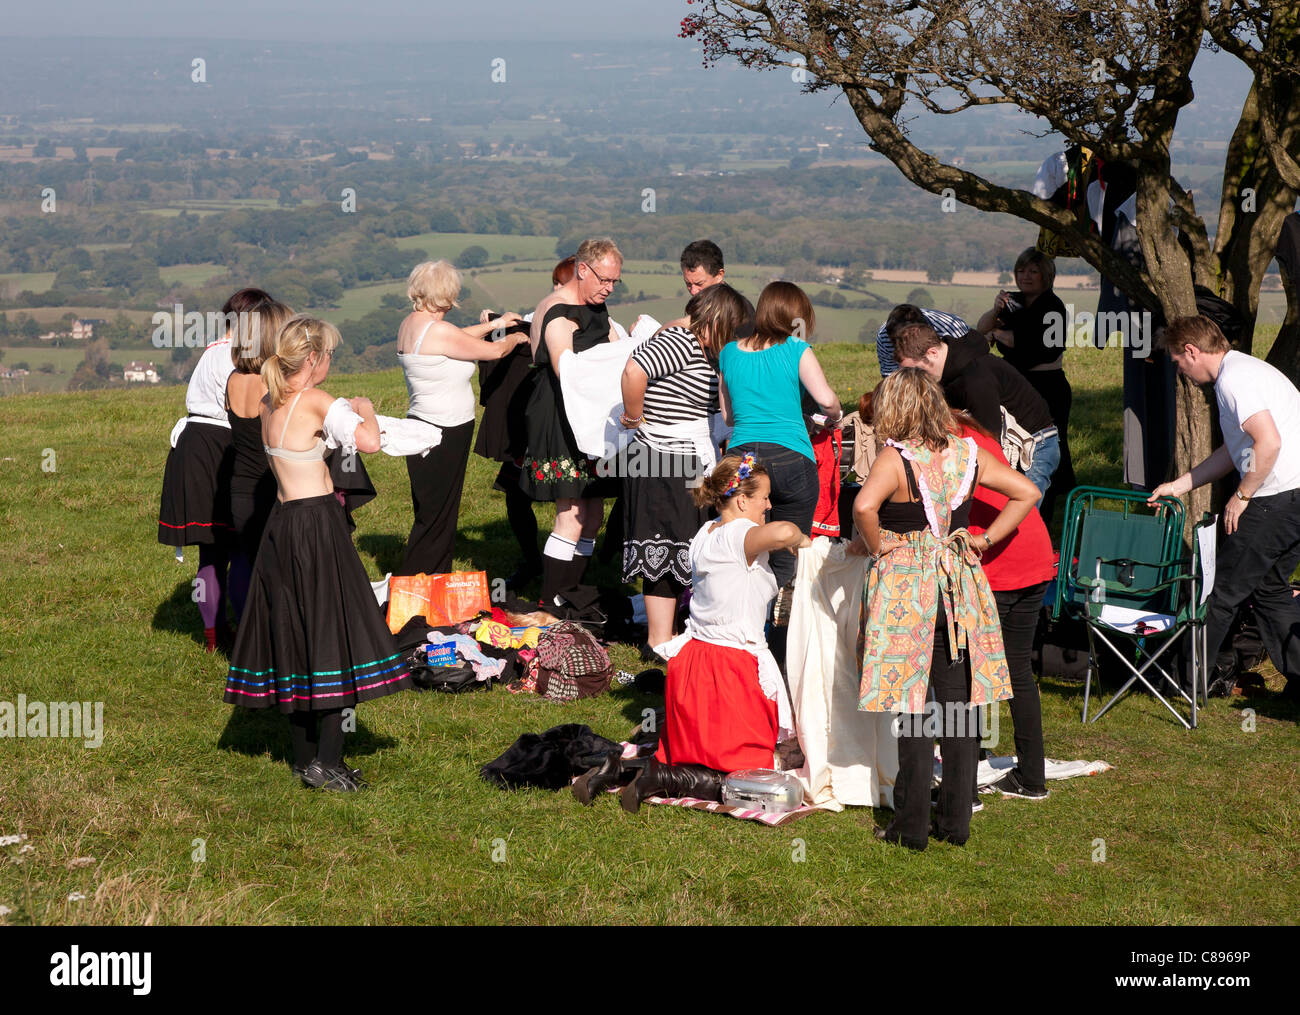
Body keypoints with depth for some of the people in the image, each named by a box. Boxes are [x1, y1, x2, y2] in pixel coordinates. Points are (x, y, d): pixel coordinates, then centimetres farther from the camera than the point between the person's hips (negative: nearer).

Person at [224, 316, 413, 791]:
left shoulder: (270, 403, 7)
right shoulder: (315, 401, -16)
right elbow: (369, 441, -29)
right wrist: (364, 409, -8)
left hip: (282, 522, 8)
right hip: (317, 526, -8)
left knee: (294, 638, 12)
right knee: (334, 637, -2)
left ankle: (305, 756, 19)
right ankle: (326, 762, -4)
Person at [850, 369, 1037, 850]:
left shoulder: (895, 458, -12)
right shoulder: (968, 454, 5)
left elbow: (864, 506, -30)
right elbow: (1027, 493, 9)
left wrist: (875, 545, -13)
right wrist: (986, 539, 9)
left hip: (907, 584, -5)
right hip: (959, 587, 5)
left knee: (913, 703, 1)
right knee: (959, 703, 9)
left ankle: (912, 824, 4)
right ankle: (956, 819, 14)